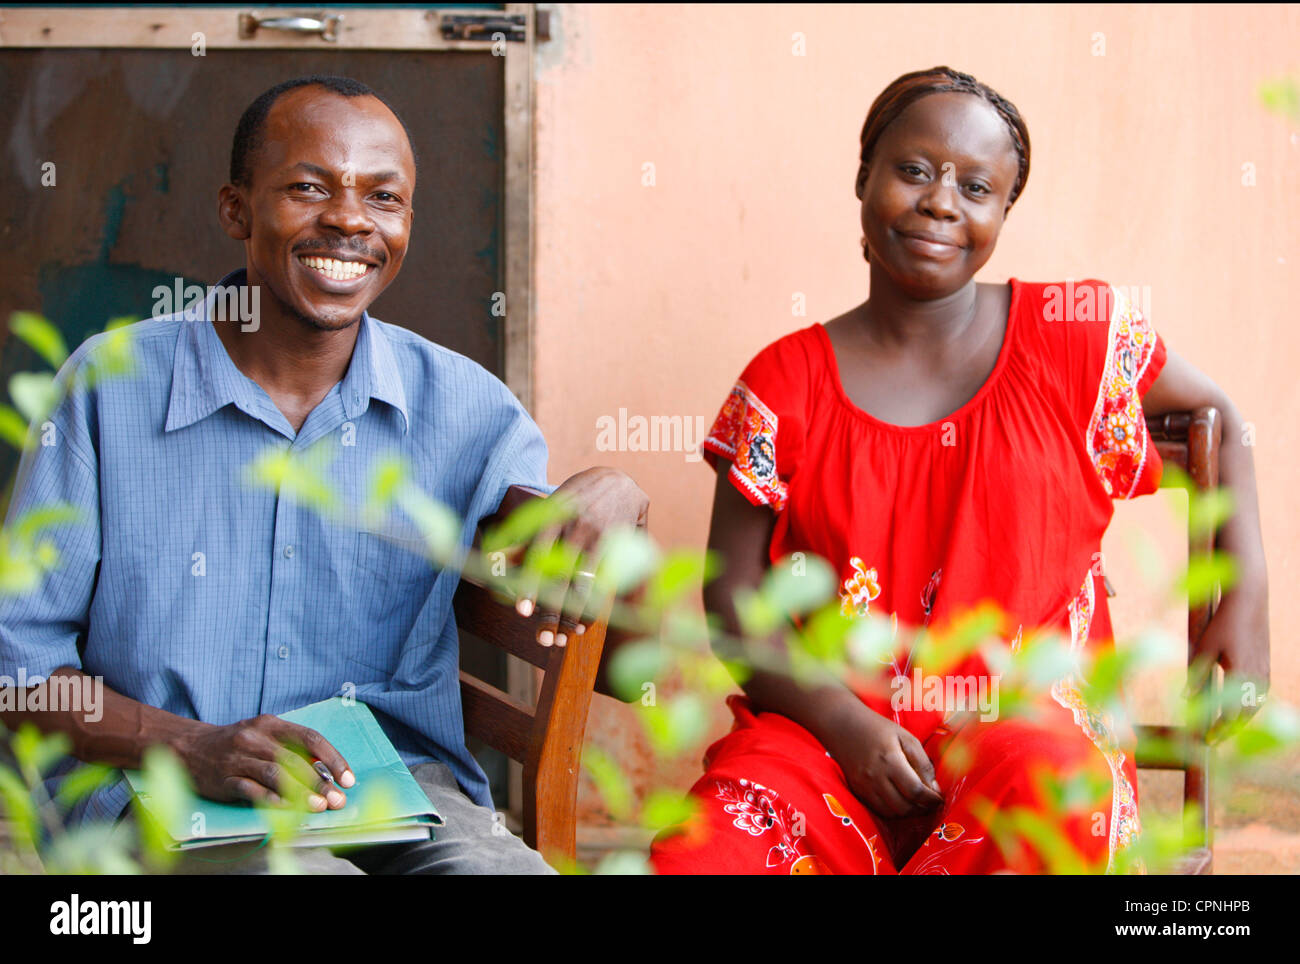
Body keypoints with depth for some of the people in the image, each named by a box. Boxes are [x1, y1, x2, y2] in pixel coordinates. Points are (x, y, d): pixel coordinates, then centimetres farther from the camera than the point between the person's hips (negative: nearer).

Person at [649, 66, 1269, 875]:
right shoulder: (784, 384, 4)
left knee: (1050, 788, -38)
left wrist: (1248, 596, 7)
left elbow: (1217, 415, 22)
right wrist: (843, 722, -14)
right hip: (827, 726, 0)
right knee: (696, 852, -32)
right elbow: (735, 601, 4)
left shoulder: (1077, 337, 5)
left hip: (1029, 725, 1)